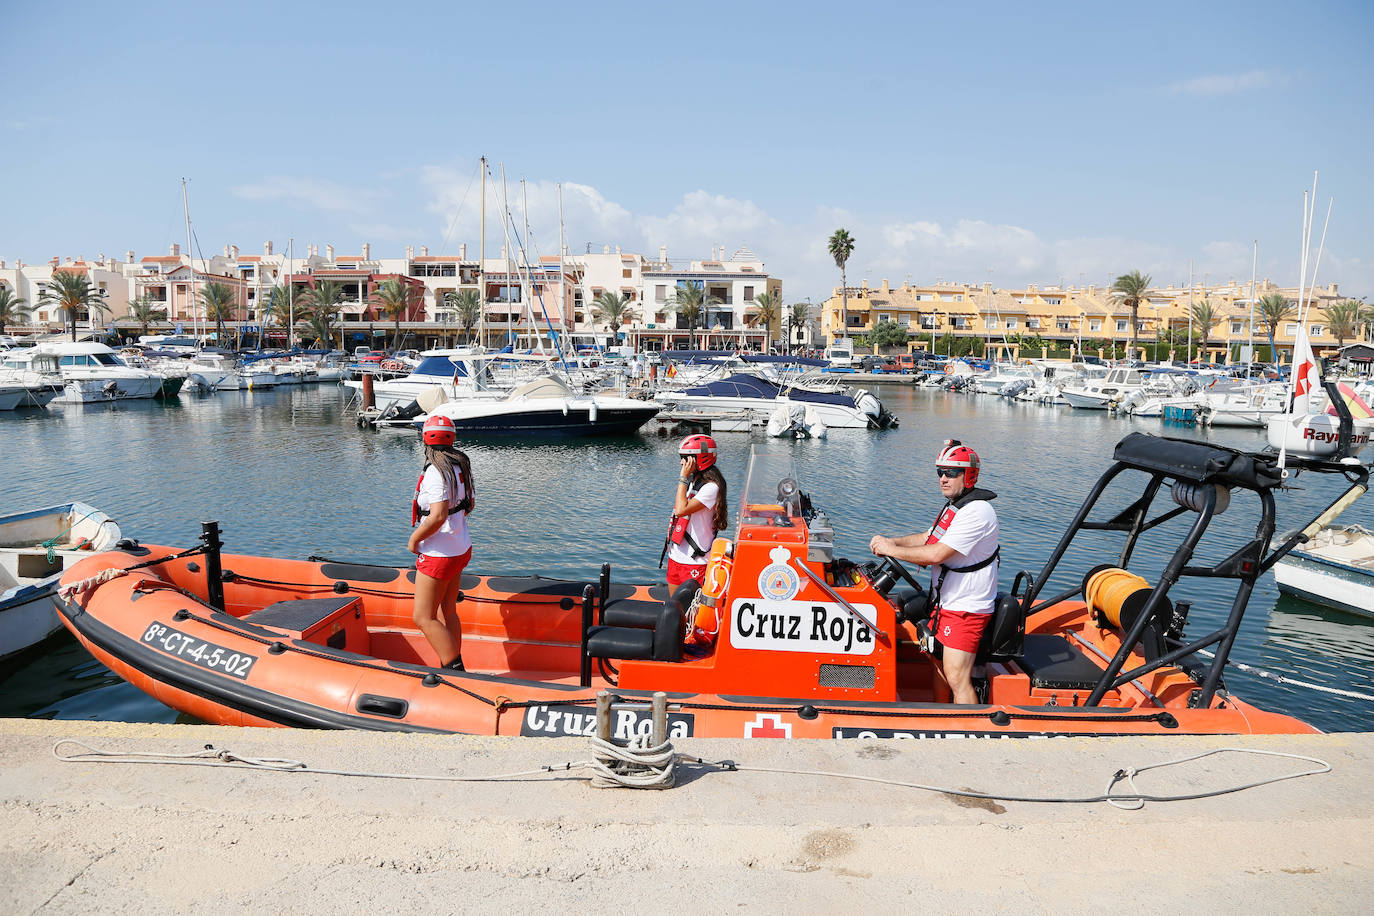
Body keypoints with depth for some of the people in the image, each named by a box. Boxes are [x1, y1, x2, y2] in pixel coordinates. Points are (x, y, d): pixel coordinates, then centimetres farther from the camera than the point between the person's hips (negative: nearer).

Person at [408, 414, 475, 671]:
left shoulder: (435, 472, -22)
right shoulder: (461, 466, 5)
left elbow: (438, 516, -30)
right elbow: (469, 504, 17)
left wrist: (414, 539, -16)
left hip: (439, 555, -9)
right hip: (461, 548, 9)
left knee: (424, 618, -2)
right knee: (447, 613, 17)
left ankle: (456, 670, -5)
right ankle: (452, 668, 25)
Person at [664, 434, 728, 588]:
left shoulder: (711, 487, -17)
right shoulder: (691, 482, 11)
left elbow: (681, 510, -25)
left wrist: (683, 478, -20)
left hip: (694, 561, -9)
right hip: (675, 556, 9)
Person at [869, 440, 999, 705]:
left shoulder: (977, 512, -21)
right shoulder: (954, 505, 13)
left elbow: (936, 554, -26)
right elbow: (929, 538, 21)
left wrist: (891, 550, -16)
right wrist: (891, 541, 4)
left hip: (966, 609, -10)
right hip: (945, 602, 10)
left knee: (957, 679, -10)